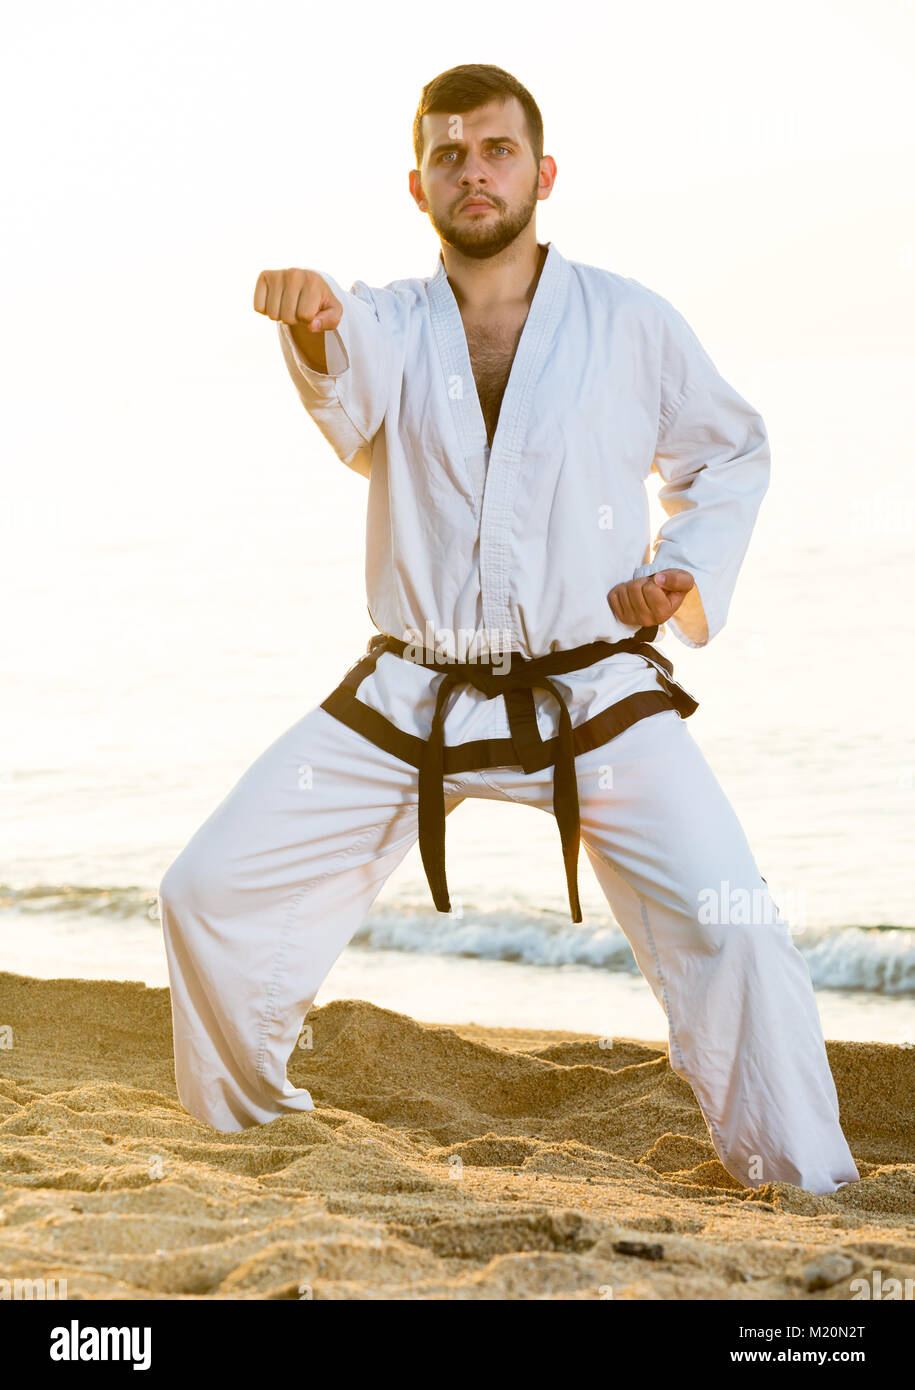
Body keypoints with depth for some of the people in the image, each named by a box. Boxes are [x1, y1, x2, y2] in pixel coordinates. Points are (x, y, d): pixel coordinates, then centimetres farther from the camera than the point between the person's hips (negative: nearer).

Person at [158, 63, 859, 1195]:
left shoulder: (629, 323, 2)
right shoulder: (390, 326, 5)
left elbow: (734, 455, 18)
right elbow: (356, 405, -21)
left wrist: (691, 572, -2)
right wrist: (316, 329, -45)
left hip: (595, 694, -2)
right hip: (407, 702, 2)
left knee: (728, 927, -20)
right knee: (209, 896, -3)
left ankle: (808, 1200, -3)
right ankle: (239, 1138, 21)